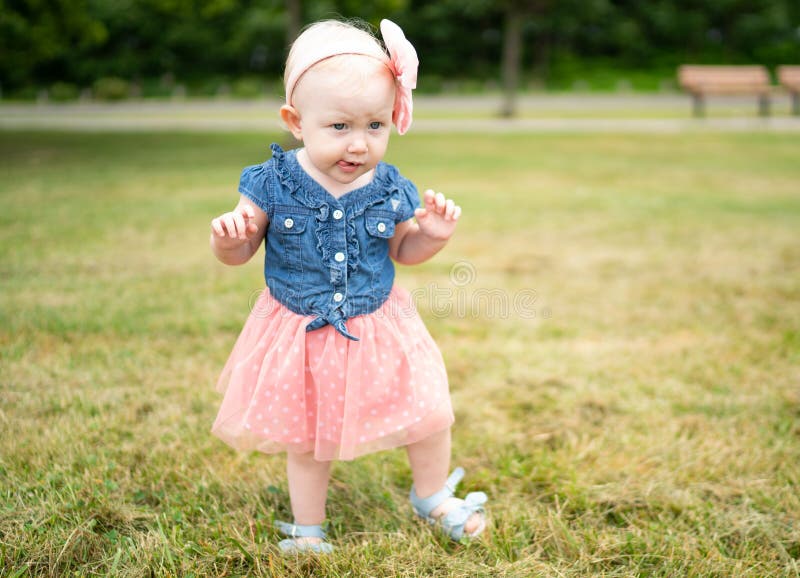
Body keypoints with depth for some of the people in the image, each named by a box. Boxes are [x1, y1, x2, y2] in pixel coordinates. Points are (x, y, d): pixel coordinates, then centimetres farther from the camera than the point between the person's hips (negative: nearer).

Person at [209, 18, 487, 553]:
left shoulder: (391, 191, -10)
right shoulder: (274, 184, -16)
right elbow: (238, 252, -6)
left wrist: (433, 235, -13)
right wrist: (228, 237, -29)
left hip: (378, 330, 2)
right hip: (299, 336, -1)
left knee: (429, 413, 10)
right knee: (304, 439, 14)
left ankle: (433, 497, 40)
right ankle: (307, 529, 38)